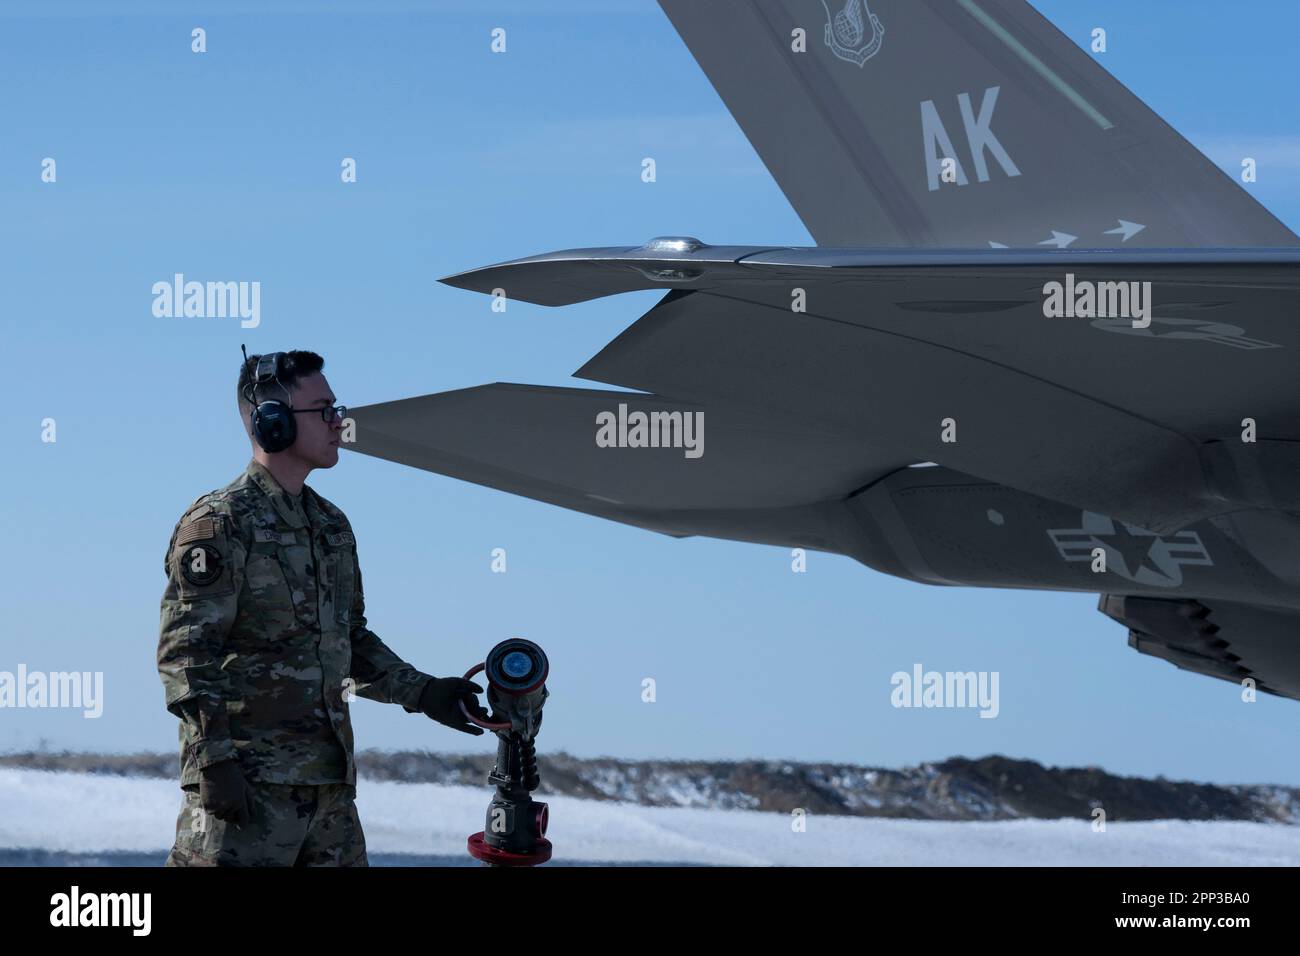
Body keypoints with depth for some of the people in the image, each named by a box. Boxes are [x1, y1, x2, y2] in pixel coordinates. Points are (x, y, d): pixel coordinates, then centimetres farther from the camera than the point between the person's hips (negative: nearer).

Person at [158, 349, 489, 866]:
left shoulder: (332, 525, 17)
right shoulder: (218, 524, -9)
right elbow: (185, 654, -15)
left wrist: (421, 693, 16)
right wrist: (214, 760, -21)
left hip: (330, 780, 9)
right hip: (246, 781, -9)